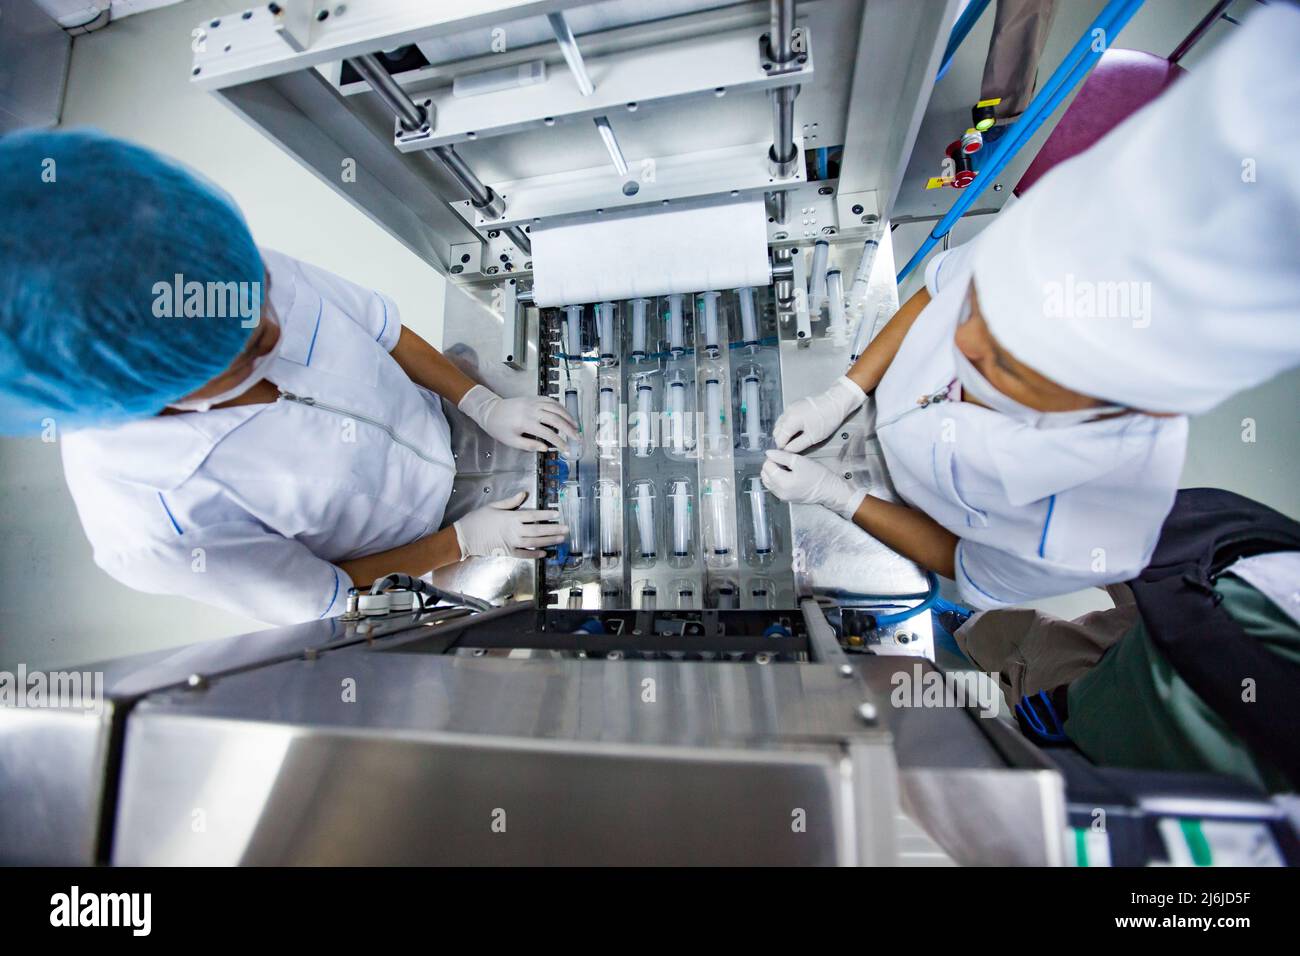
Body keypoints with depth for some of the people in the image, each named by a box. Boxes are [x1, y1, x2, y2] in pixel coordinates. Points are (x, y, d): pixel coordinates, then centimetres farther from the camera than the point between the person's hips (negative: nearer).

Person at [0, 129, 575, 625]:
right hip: (399, 562, -2)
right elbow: (318, 600, -20)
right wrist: (468, 540, -19)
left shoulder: (249, 272, -28)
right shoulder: (148, 530, -35)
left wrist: (484, 405, -15)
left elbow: (383, 329, -10)